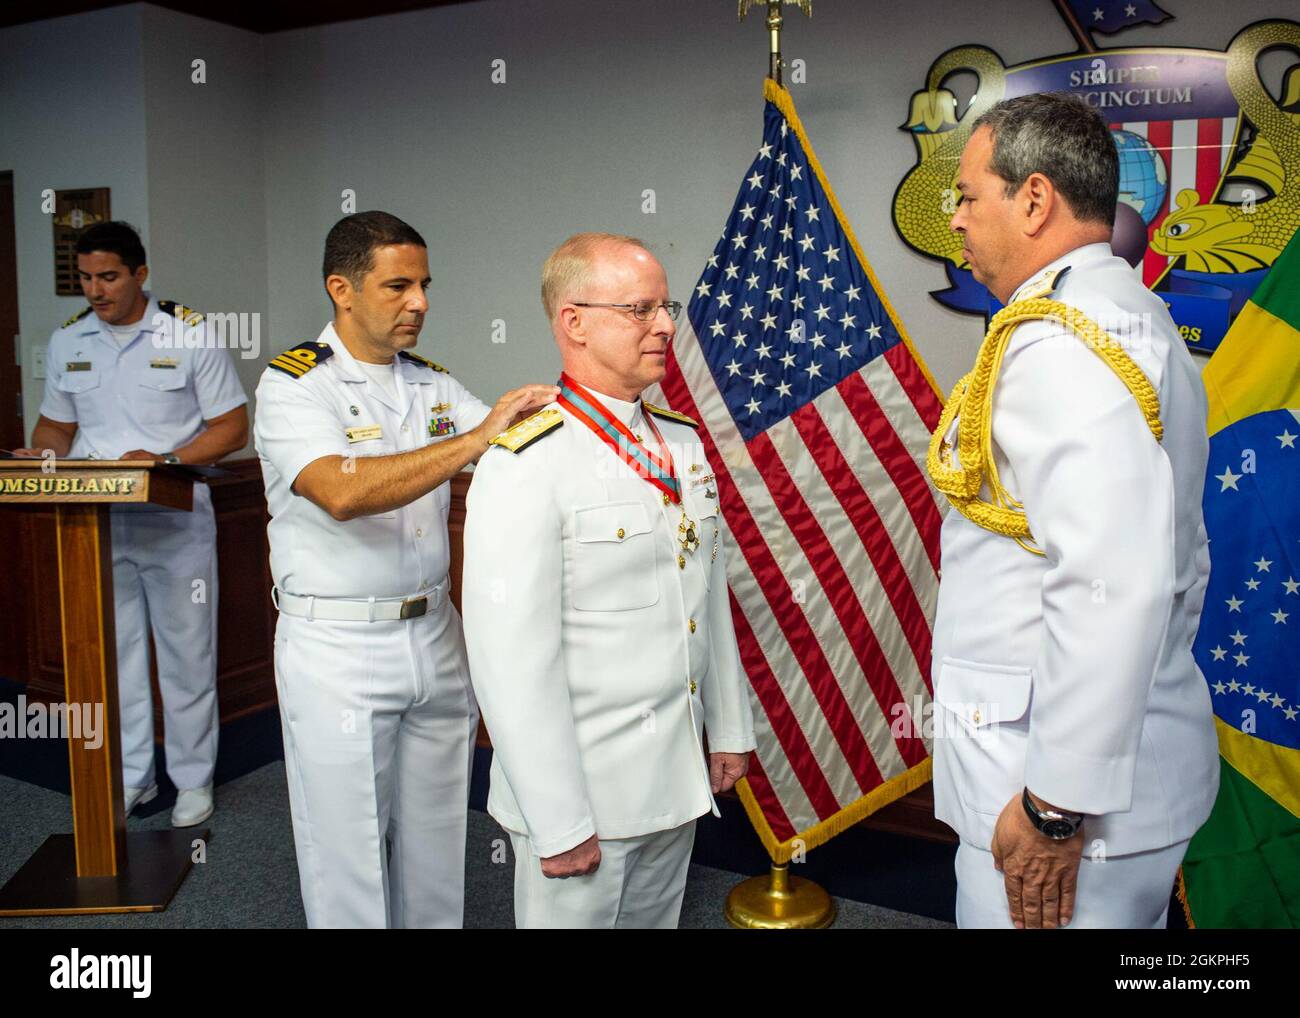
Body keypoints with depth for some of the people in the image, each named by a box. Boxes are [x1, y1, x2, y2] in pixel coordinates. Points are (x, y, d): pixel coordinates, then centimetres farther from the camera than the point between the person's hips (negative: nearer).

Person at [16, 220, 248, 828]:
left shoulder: (191, 334, -5)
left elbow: (232, 428, -5)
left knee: (186, 657, 5)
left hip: (175, 524, -4)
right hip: (95, 524, 4)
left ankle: (193, 780, 19)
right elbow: (57, 424, 18)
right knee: (110, 656, 11)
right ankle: (129, 777, 26)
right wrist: (40, 455, -5)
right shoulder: (67, 341, 9)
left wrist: (165, 460, -19)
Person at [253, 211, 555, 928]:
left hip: (433, 634, 5)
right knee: (349, 850, 8)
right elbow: (342, 492, -28)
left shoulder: (434, 385, 9)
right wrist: (475, 439, -31)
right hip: (338, 650, -5)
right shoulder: (294, 384, -10)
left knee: (436, 841, 15)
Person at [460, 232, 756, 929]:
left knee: (654, 920, 22)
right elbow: (513, 663, -20)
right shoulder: (525, 466, -18)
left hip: (678, 781, 7)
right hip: (583, 788, -7)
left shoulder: (683, 442, 7)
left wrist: (728, 729, 14)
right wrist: (558, 823, -18)